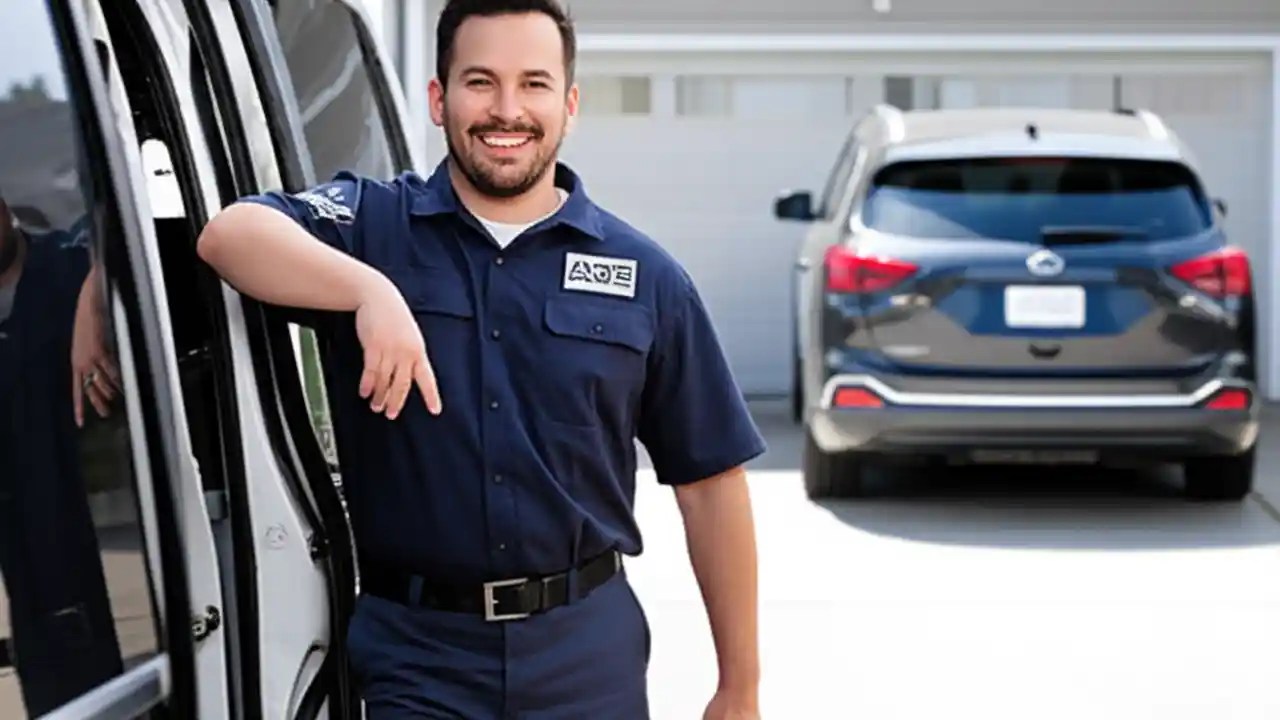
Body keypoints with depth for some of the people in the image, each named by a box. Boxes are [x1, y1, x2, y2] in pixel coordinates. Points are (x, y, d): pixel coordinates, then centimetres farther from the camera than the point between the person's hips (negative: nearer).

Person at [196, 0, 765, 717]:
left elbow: (711, 483, 6)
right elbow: (230, 233, -19)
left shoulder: (647, 277, 4)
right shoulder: (371, 223, 1)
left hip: (588, 655, 2)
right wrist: (370, 289, -36)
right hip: (415, 658, -1)